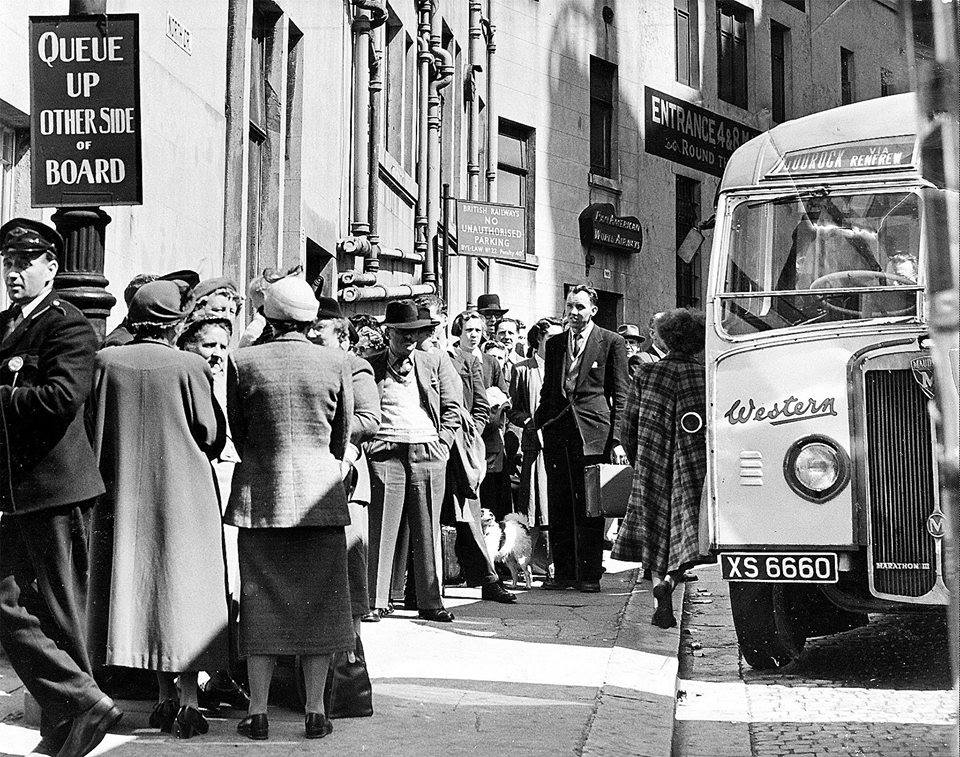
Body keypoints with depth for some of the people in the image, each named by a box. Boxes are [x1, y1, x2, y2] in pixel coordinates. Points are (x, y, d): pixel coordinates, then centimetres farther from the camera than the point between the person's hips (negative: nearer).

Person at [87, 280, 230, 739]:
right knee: (183, 586, 4)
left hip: (123, 492, 3)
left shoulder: (105, 362, -4)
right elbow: (211, 434, -6)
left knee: (137, 584, 11)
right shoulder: (190, 366, -11)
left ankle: (166, 696, 14)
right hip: (183, 494, -3)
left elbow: (94, 428, 2)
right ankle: (188, 701, -1)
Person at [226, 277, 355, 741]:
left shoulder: (242, 362, -4)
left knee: (262, 602, 6)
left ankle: (257, 714, 8)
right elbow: (343, 433, 7)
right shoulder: (335, 363, -3)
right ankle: (315, 712, 9)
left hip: (260, 494, 0)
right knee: (318, 602, 8)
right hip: (320, 494, 0)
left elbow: (236, 430, 6)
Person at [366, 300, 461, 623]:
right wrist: (366, 444, -3)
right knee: (382, 529, -5)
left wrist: (441, 444, 3)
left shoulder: (436, 365, 14)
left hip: (428, 454, 2)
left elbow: (452, 409, 14)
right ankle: (377, 600, -1)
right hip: (385, 452, -2)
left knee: (427, 531, 3)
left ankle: (430, 602, 7)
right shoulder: (370, 366, 8)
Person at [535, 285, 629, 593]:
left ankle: (589, 575, 4)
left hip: (592, 432, -4)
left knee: (589, 506, -1)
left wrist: (616, 440, -7)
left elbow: (620, 395, 0)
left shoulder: (612, 342, 2)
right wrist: (538, 421, 8)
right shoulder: (554, 343, 15)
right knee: (558, 506, 5)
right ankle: (563, 573, 12)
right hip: (556, 429, 4)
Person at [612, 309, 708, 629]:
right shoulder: (707, 376, -3)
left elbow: (628, 427, 5)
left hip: (652, 470, 2)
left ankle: (660, 595, 4)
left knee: (657, 537, 12)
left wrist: (638, 462, 18)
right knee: (685, 535, 0)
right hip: (693, 470, -2)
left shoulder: (646, 374, 1)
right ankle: (669, 581, -25)